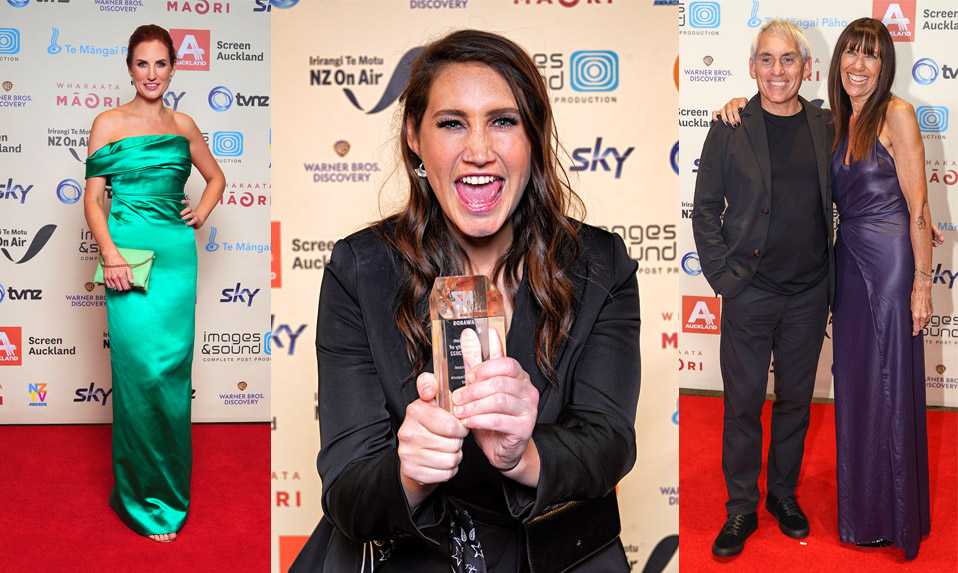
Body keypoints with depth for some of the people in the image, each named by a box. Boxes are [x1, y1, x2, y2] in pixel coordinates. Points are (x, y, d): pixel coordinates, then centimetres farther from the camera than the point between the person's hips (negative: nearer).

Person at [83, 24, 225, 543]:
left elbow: (216, 176, 26)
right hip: (129, 253, -3)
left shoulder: (183, 125, 12)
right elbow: (93, 197, -2)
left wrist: (202, 212, 8)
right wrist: (110, 253, -15)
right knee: (141, 370, -6)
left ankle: (169, 489, 22)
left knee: (172, 369, 6)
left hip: (177, 253, 4)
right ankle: (147, 501, 9)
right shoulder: (109, 123, 2)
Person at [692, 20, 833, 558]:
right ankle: (741, 509, 21)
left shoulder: (827, 129, 4)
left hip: (808, 294, 3)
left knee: (796, 400, 14)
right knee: (743, 403, 5)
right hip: (749, 292, -2)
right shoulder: (729, 130, -3)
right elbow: (705, 209, 0)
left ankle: (784, 494, 33)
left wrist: (837, 281, 6)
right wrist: (723, 275, -7)